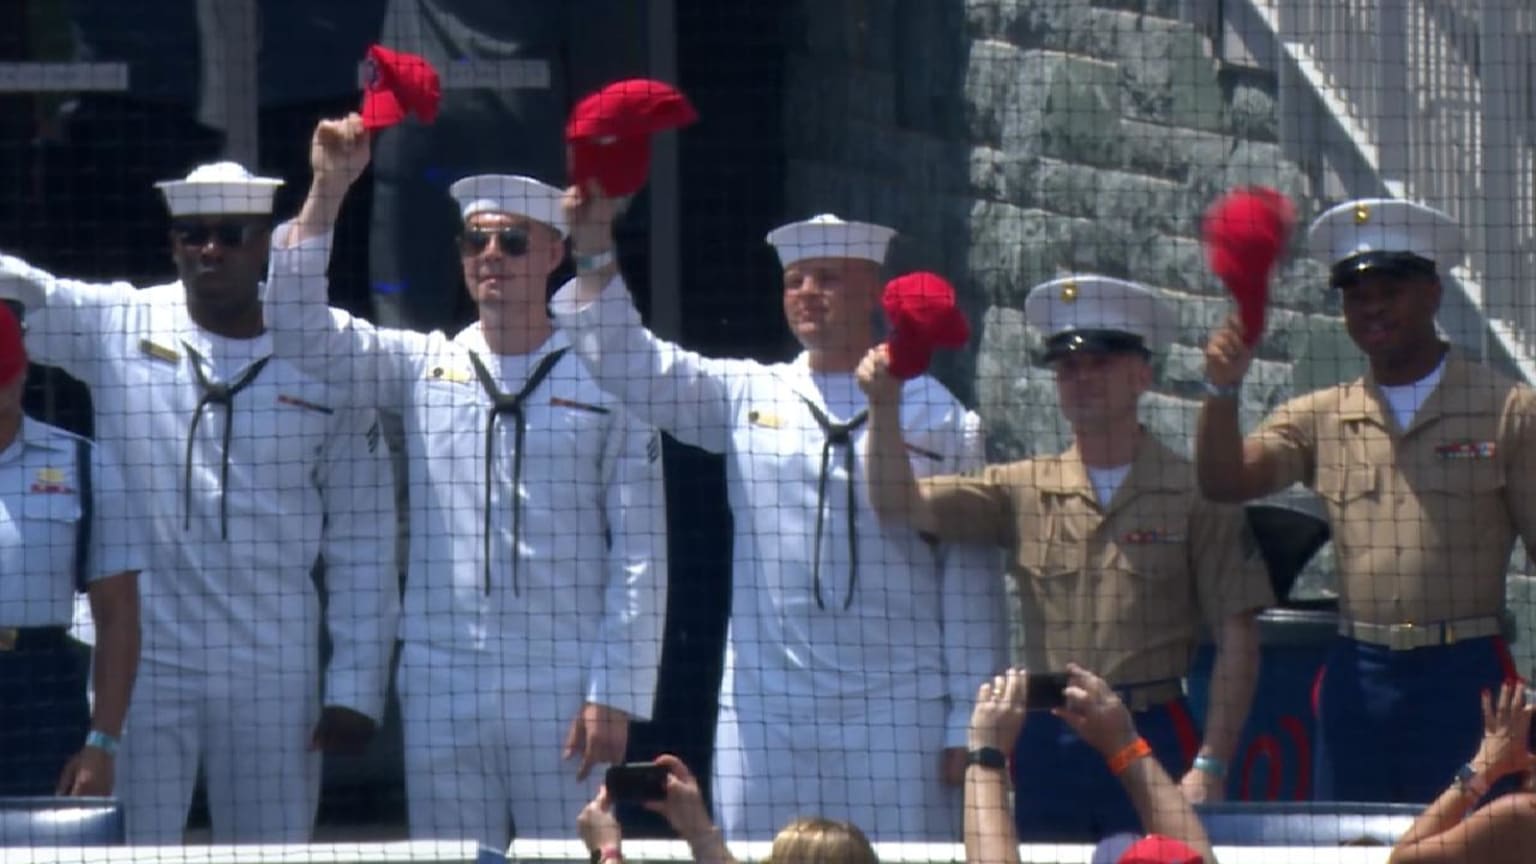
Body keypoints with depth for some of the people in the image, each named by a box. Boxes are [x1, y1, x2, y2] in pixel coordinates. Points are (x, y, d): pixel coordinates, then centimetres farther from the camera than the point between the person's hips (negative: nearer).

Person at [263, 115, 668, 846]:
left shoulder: (605, 381, 1)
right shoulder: (423, 368, 10)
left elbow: (640, 554, -1)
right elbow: (300, 331, 1)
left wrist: (615, 694, -7)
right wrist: (328, 189, -6)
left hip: (562, 695, -3)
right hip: (441, 694, 3)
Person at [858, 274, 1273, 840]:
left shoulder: (1193, 493, 0)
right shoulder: (1024, 491, 10)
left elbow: (1237, 639, -3)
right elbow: (899, 506, 4)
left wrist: (1210, 765, -10)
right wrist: (884, 408, -12)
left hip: (1152, 736, -3)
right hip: (1047, 744, 4)